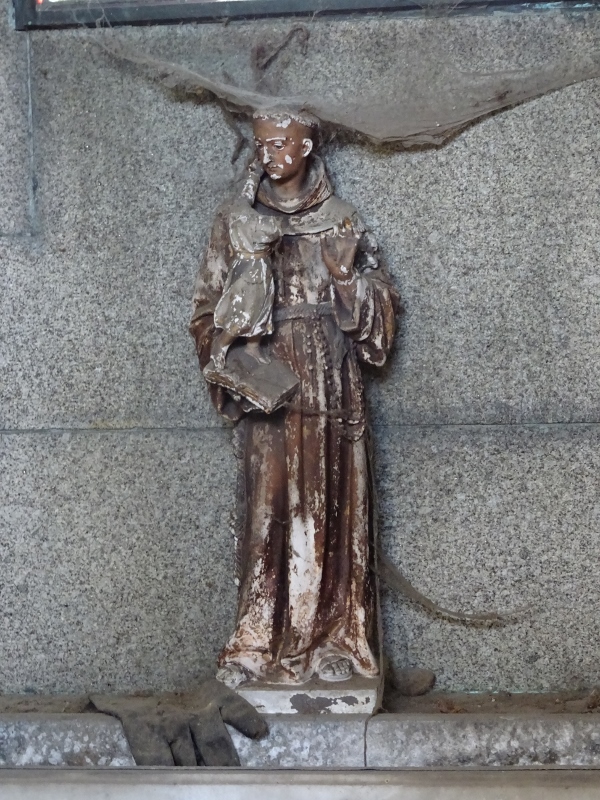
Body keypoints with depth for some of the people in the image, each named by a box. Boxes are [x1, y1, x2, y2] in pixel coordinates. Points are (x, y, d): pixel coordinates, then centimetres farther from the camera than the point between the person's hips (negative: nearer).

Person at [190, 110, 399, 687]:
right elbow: (211, 309, 8)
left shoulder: (341, 223, 9)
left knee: (330, 508, 0)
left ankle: (331, 640, 6)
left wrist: (347, 273, -10)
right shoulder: (237, 222, 8)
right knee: (266, 507, -6)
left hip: (329, 385, 1)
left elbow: (377, 308, 8)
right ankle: (256, 644, -2)